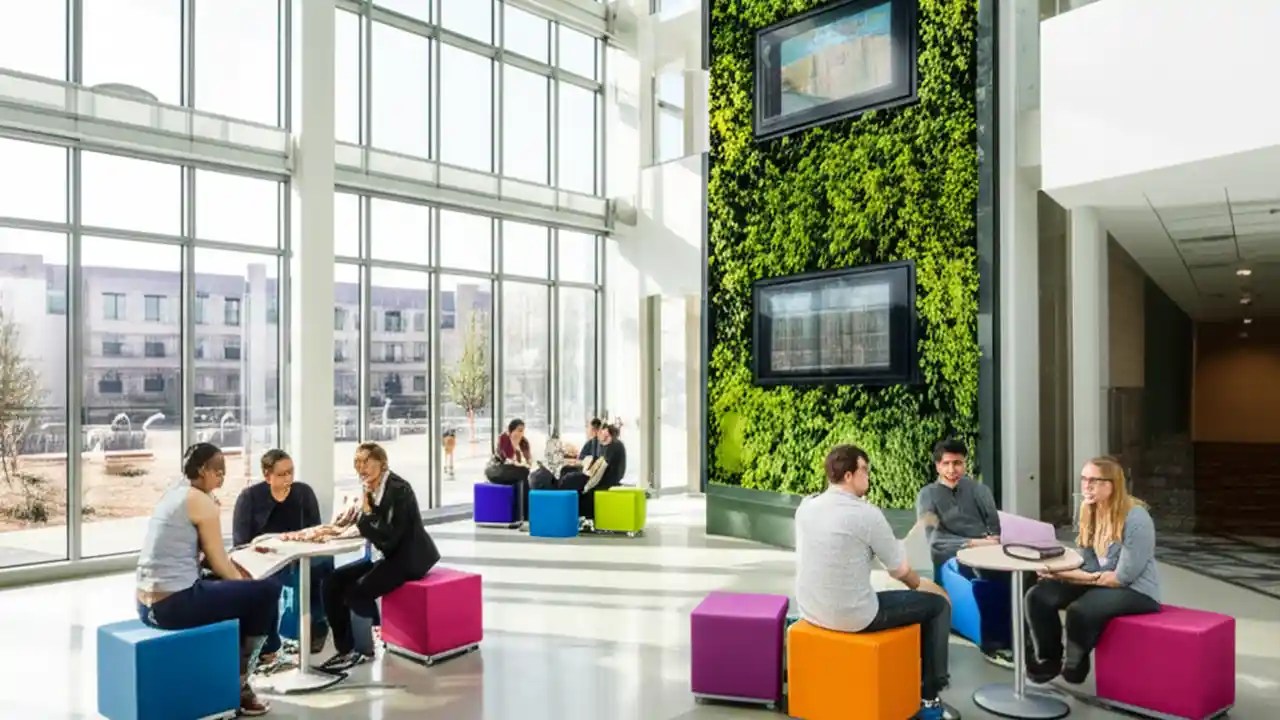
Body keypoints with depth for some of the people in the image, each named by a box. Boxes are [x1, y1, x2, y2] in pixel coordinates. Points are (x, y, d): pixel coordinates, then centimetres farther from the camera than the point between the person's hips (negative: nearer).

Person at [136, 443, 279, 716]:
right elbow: (218, 563, -6)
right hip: (175, 604, -10)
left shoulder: (173, 493, 14)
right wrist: (243, 581, 12)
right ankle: (239, 684, 12)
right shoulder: (203, 502, -12)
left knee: (227, 586, 29)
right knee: (267, 592, 0)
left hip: (147, 604, 10)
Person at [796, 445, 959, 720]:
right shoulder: (866, 513, -18)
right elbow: (900, 570, -4)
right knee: (938, 604, 13)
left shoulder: (805, 506, 1)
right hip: (853, 616, -7)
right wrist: (918, 583, 15)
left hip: (810, 610, 7)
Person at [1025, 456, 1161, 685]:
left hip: (1136, 590, -7)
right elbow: (1086, 564, 2)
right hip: (1097, 582, 7)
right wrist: (1061, 571, -17)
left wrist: (1080, 577, -22)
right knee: (1038, 596, -16)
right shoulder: (1088, 511, 4)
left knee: (1080, 610, -34)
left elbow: (1124, 576, -20)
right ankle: (1049, 659, 5)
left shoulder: (1136, 519, -20)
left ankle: (1075, 664, -2)